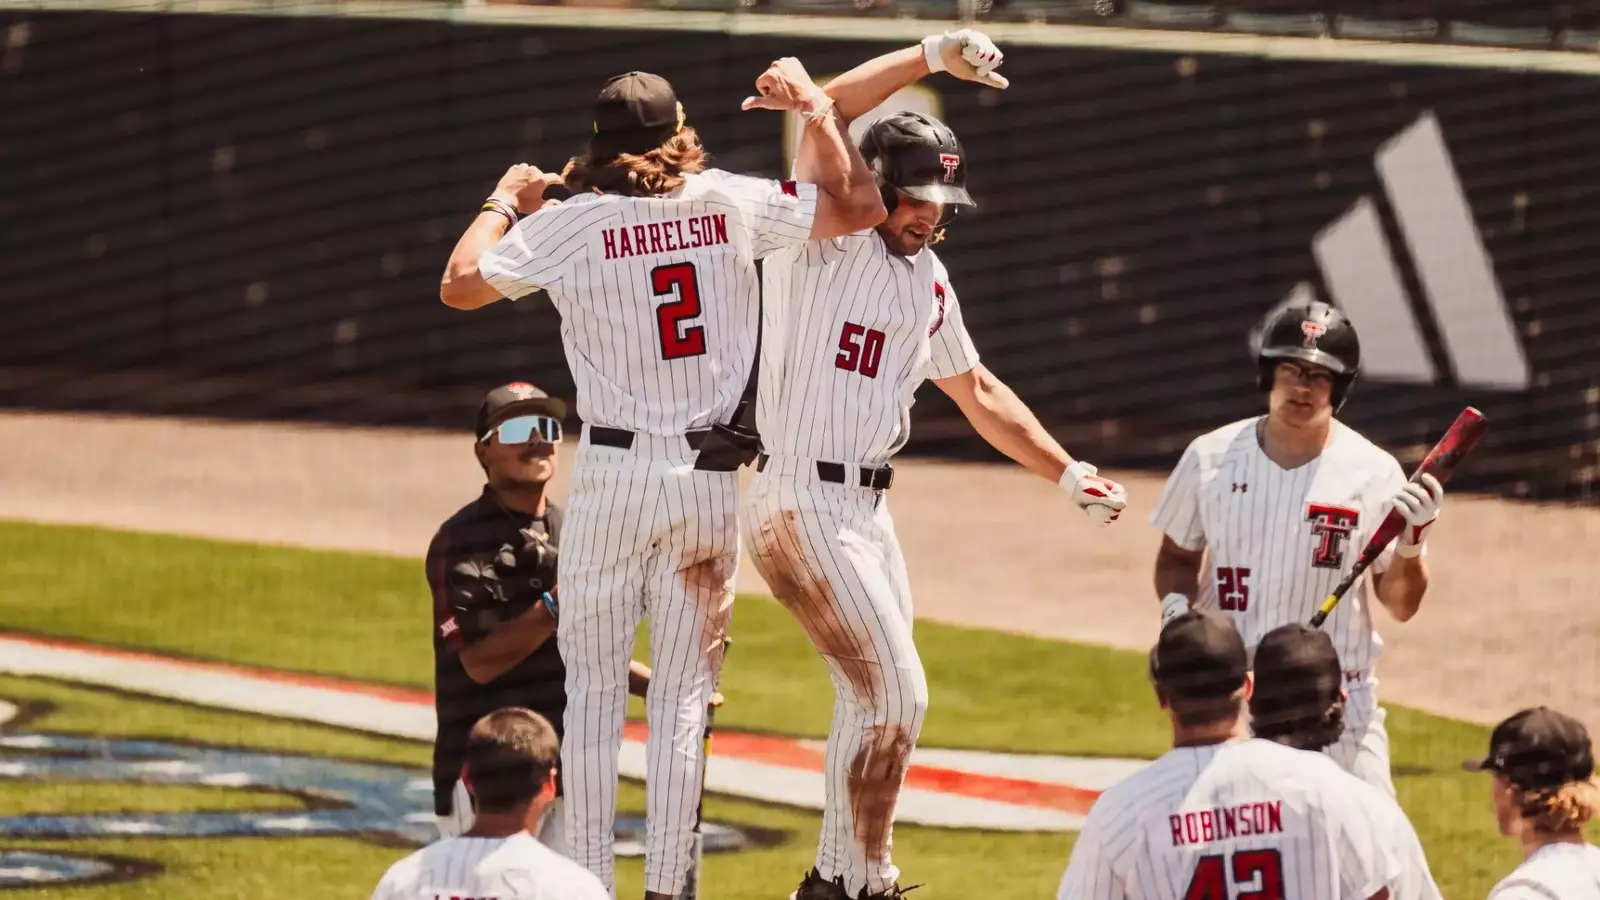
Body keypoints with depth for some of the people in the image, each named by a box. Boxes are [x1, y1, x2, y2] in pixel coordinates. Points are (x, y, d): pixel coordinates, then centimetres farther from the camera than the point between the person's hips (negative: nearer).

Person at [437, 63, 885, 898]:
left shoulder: (570, 222, -8)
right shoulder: (732, 204, -2)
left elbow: (459, 286, -3)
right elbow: (858, 205, 8)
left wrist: (505, 202, 12)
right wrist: (814, 106, 16)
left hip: (615, 470, -2)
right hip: (711, 475, 2)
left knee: (593, 687, 5)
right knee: (683, 694, 7)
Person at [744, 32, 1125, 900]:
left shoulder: (928, 281, 13)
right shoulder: (824, 236, -10)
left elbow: (976, 390, 25)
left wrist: (1066, 471, 24)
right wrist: (930, 57, -28)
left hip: (865, 507, 9)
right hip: (801, 506, -9)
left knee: (873, 699, 15)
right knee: (895, 695, -8)